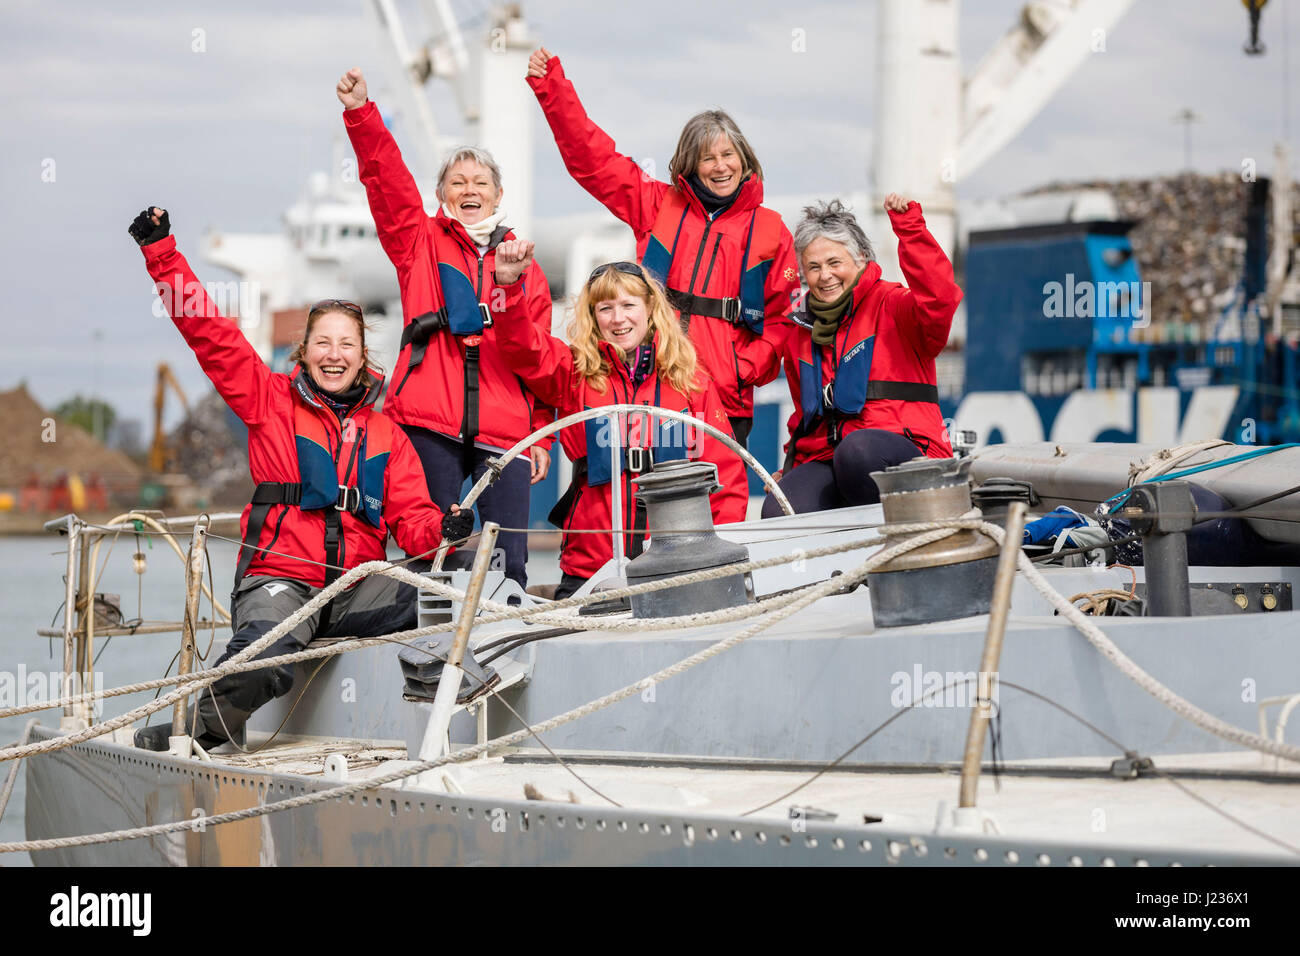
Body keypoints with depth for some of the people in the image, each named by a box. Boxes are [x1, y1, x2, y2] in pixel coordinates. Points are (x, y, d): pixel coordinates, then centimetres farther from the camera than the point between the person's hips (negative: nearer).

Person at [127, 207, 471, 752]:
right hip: (280, 579, -2)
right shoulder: (271, 401, 8)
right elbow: (209, 334, 4)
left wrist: (441, 531, -15)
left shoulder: (387, 436, 16)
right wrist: (161, 252, -2)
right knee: (262, 666, -33)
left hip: (357, 588, 2)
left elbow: (410, 517, 8)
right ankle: (201, 730, -4)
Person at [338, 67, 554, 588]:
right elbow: (388, 183, -2)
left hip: (503, 431, 1)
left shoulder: (523, 266, 17)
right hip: (429, 425, -1)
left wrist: (543, 435, 9)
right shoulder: (420, 244, 13)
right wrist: (360, 114, -15)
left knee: (508, 563, -4)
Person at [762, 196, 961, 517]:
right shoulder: (801, 333, 22)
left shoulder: (892, 307, 3)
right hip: (824, 460, 5)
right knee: (777, 513, -27)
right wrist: (792, 468, 18)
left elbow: (938, 299, -21)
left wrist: (909, 228, -23)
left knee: (857, 448, -41)